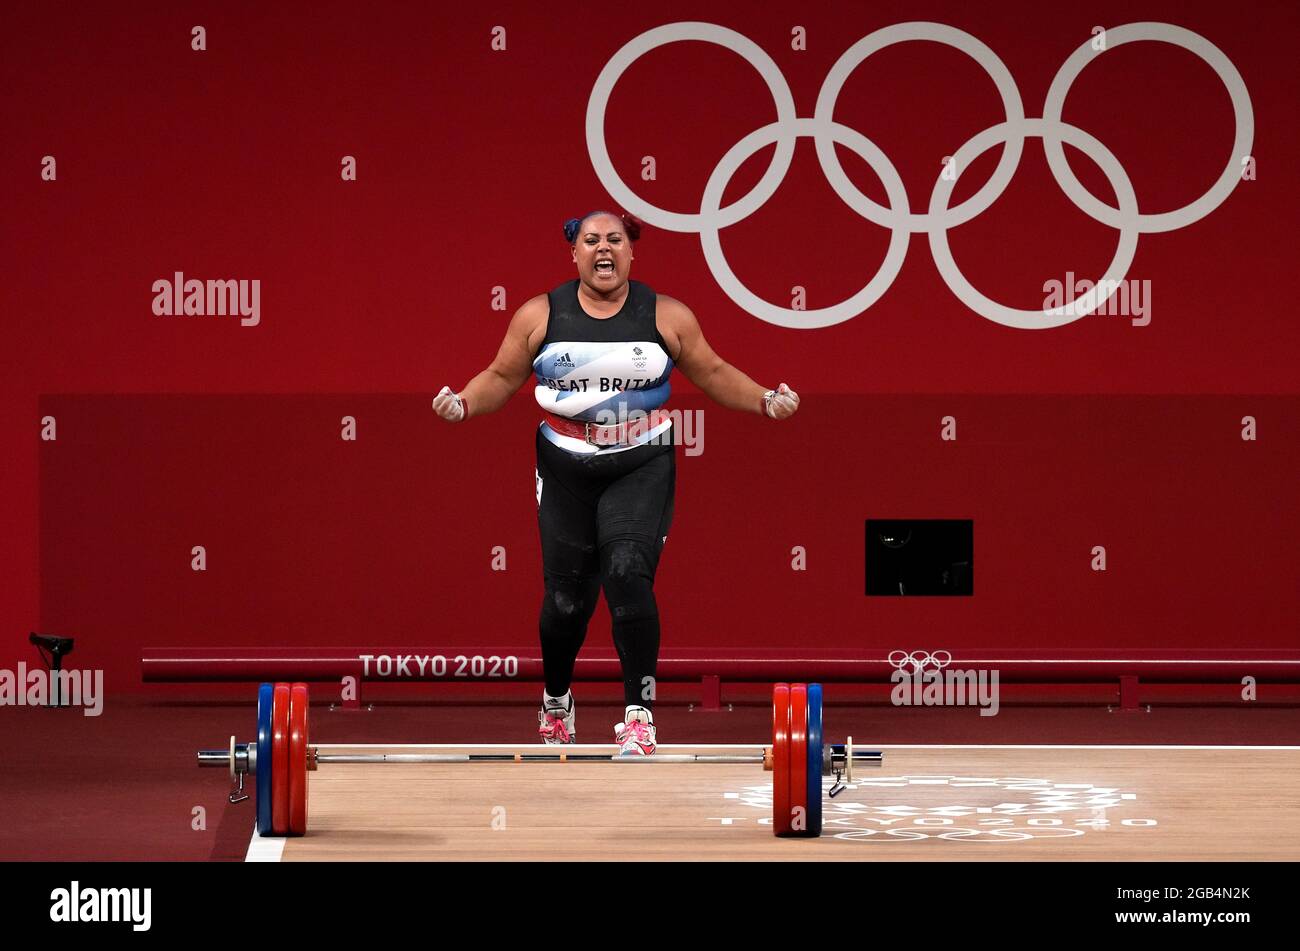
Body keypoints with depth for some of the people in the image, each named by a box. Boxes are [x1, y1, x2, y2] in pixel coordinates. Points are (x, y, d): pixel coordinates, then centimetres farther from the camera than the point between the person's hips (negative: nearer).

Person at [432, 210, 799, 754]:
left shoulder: (666, 316, 0)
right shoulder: (539, 316, 1)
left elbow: (713, 373, 9)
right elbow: (501, 378, 7)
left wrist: (765, 401, -5)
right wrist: (462, 405, -11)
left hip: (640, 469, -1)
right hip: (566, 472, 1)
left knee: (628, 573, -21)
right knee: (567, 596, 5)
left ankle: (638, 714, -17)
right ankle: (556, 703, 34)